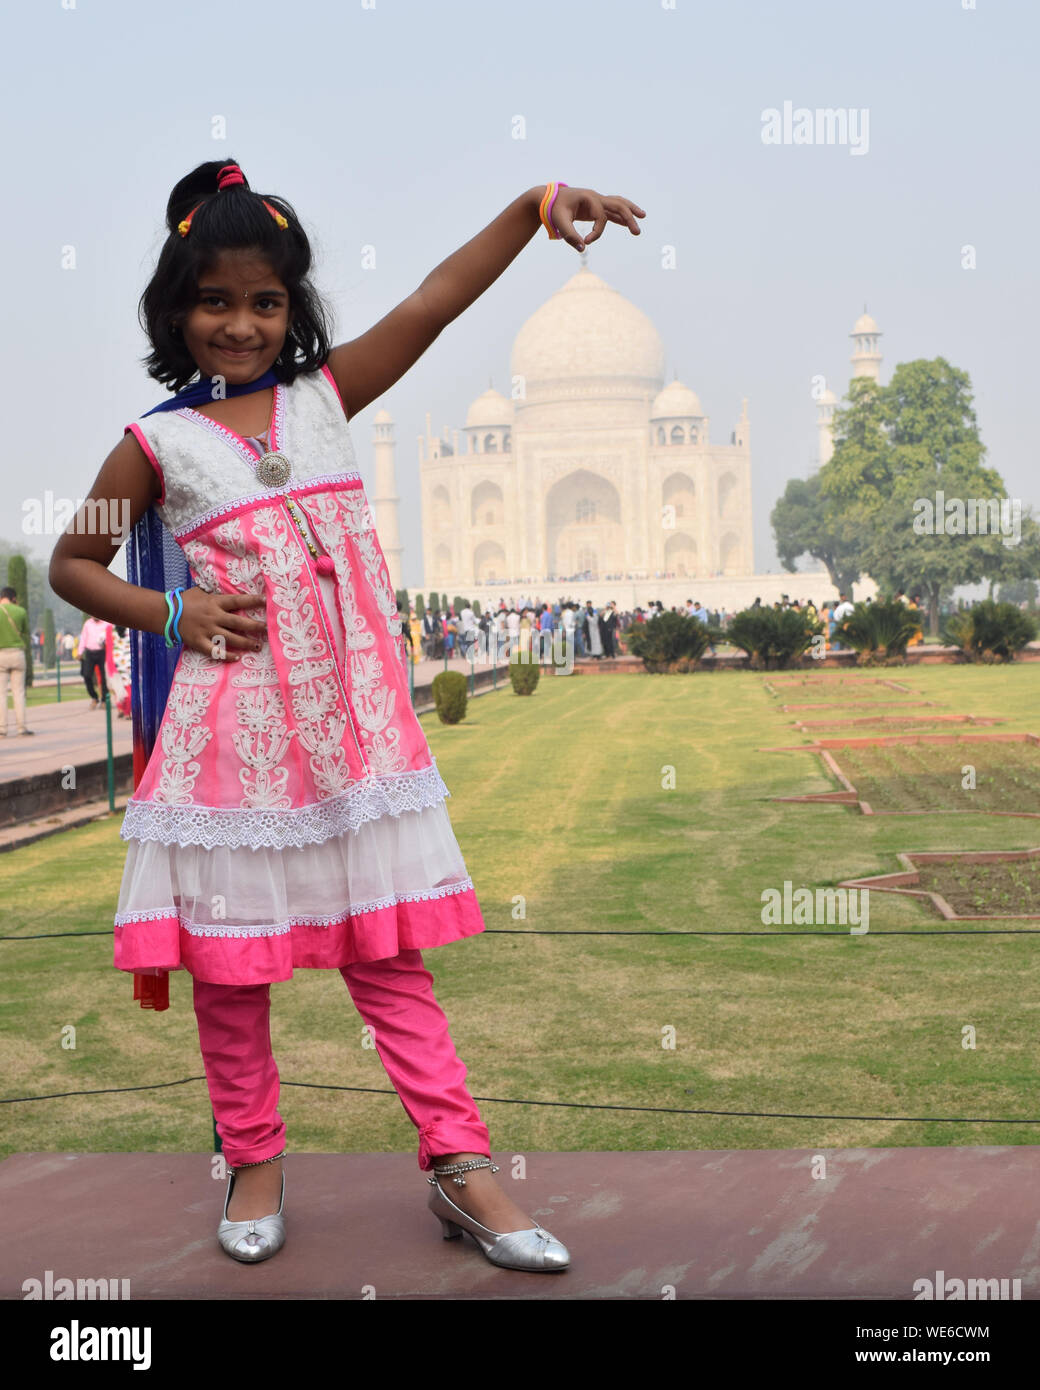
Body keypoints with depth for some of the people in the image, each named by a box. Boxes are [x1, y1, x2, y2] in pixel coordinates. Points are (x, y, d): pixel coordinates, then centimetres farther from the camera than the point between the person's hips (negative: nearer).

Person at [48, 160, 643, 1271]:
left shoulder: (324, 397, 7)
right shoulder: (160, 443, 1)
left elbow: (435, 301, -1)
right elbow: (71, 564, 9)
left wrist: (537, 204, -10)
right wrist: (173, 614, -5)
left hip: (352, 719, 2)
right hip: (233, 729, -2)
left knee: (389, 950, 6)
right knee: (229, 958, 7)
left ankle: (460, 1164, 9)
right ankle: (253, 1162, 24)